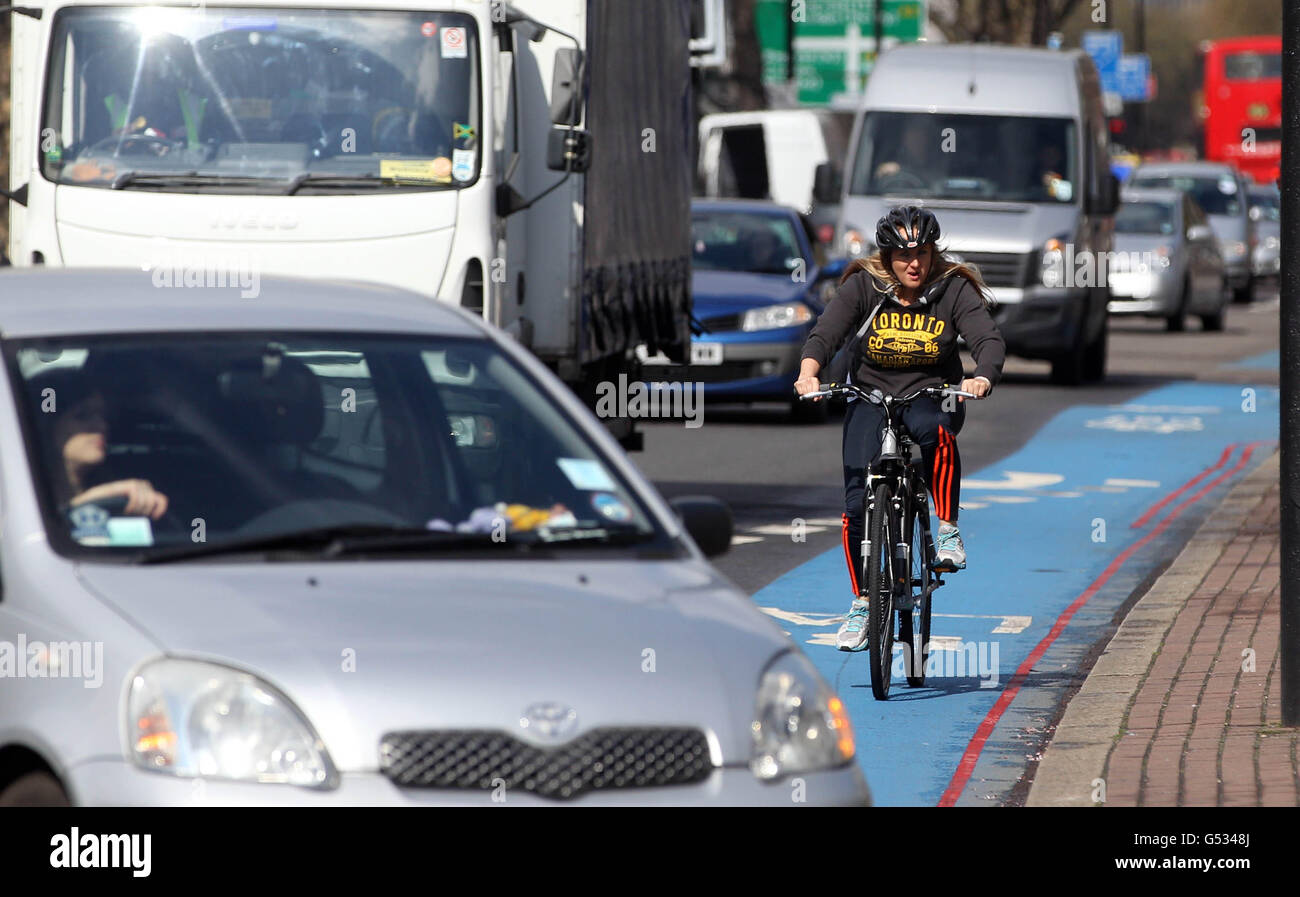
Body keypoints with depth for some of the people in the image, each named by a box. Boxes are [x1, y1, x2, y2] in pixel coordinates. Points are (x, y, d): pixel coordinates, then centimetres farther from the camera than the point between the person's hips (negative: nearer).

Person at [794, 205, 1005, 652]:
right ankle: (861, 605, 3)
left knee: (935, 430, -39)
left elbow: (989, 340, -18)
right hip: (871, 395, 1)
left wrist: (982, 379, -40)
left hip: (933, 393, -1)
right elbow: (825, 332, -15)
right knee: (858, 502, -12)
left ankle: (948, 532, -25)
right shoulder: (863, 286, -6)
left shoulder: (953, 289, -8)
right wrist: (808, 373, -36)